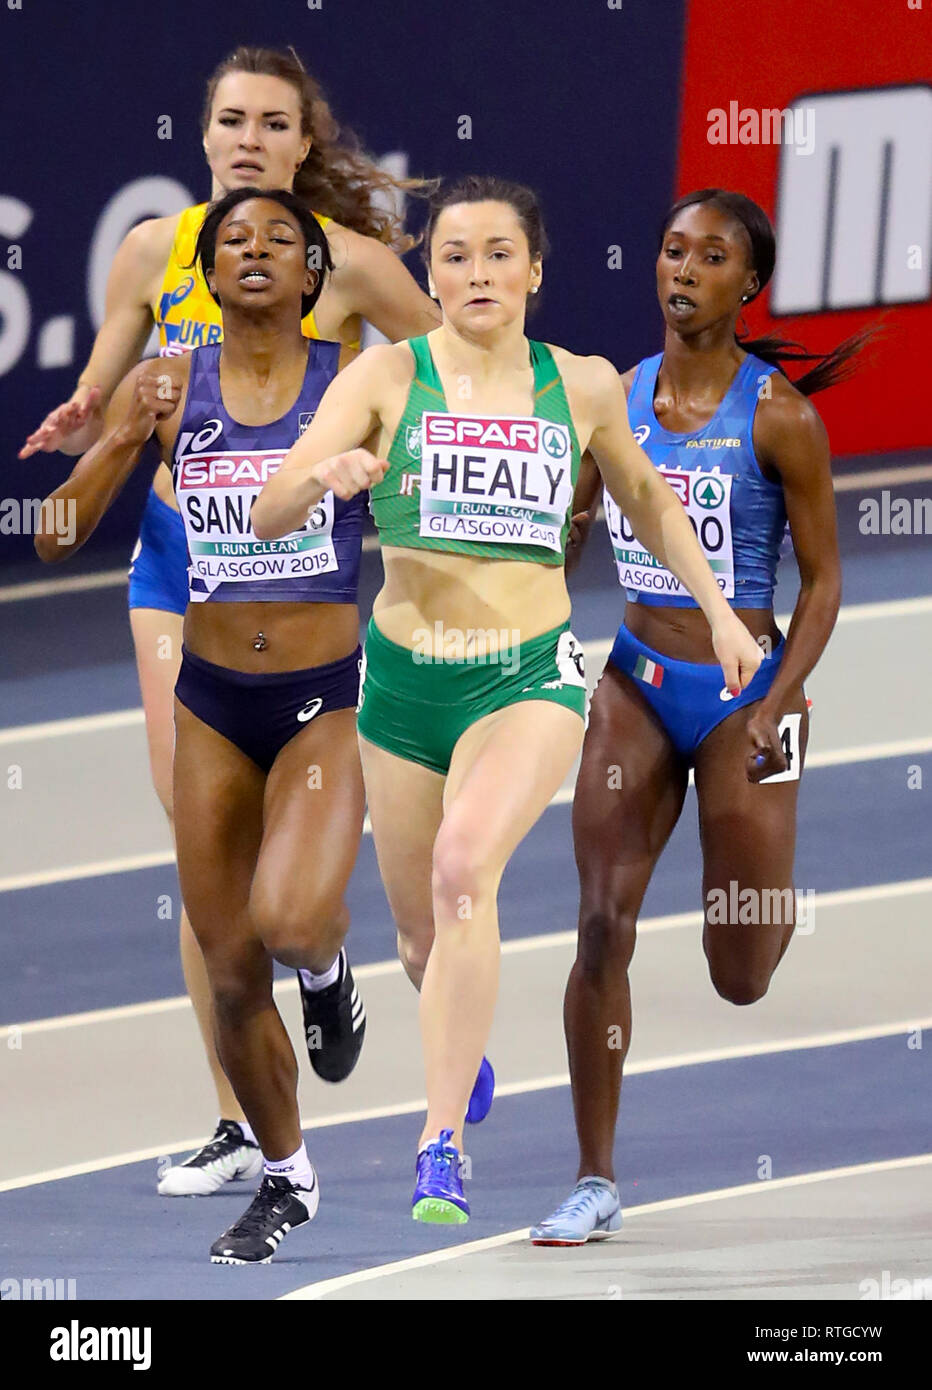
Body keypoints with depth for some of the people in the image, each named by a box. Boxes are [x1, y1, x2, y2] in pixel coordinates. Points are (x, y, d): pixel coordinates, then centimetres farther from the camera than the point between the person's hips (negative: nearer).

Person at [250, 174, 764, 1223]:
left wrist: (717, 610, 19)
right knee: (421, 930, 11)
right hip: (403, 677, 1)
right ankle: (463, 1056, 47)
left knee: (464, 867, -28)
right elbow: (266, 516, -11)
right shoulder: (387, 376, -3)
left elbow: (643, 495, 23)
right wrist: (324, 473, -32)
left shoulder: (583, 386, 3)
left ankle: (442, 1142, -27)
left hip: (530, 676, -1)